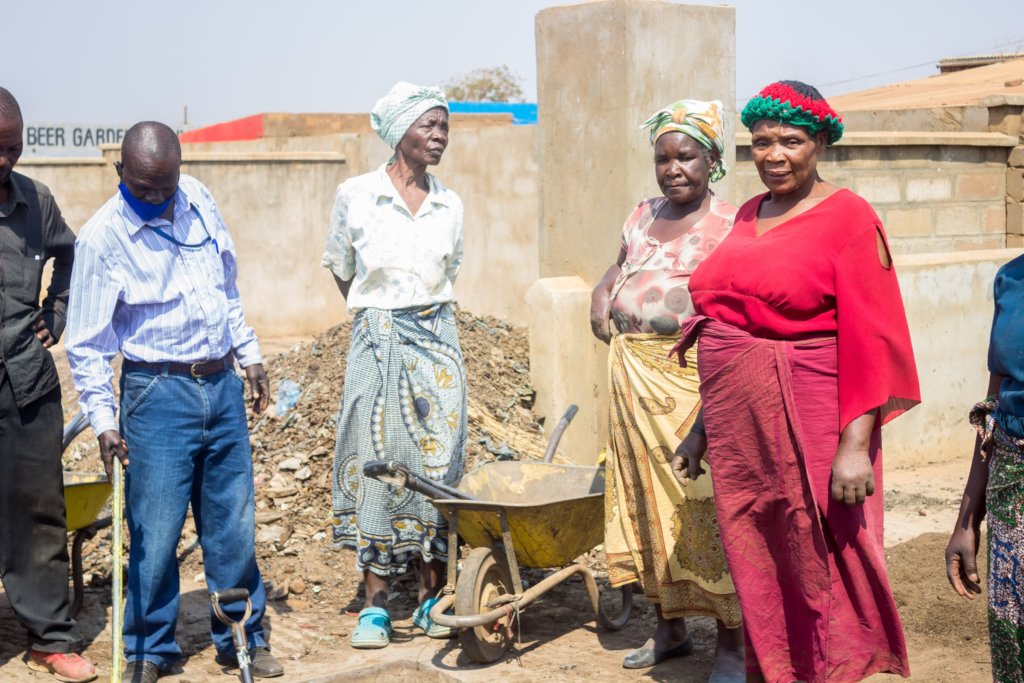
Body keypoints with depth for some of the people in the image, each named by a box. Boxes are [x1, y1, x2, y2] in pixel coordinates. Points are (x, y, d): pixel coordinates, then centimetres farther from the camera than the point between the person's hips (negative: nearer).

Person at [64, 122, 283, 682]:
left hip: (222, 384, 5)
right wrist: (102, 420, -16)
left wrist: (250, 357, 18)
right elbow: (87, 344, -10)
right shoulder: (102, 236, -12)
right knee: (155, 530, -2)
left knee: (234, 521, 10)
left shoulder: (199, 200, 3)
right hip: (158, 393, -5)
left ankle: (242, 637, 24)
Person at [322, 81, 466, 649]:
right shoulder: (355, 195, -4)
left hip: (437, 337, 3)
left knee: (438, 460, 2)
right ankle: (375, 604, 5)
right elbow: (340, 269, 10)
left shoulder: (450, 205, 6)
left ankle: (433, 597, 12)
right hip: (378, 340, -3)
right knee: (376, 462, -2)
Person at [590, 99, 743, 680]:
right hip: (636, 374, 7)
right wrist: (603, 292, 9)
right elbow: (622, 264, 30)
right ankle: (671, 627, 26)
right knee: (647, 498, 12)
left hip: (695, 378, -7)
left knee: (706, 499, -6)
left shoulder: (728, 224, -6)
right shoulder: (644, 216, 15)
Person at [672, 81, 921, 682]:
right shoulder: (749, 217, 13)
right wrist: (705, 426, 18)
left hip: (809, 425, -6)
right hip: (740, 426, 6)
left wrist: (855, 444, -19)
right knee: (757, 565, 13)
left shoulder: (848, 217, -7)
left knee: (819, 567, 1)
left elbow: (869, 338, -13)